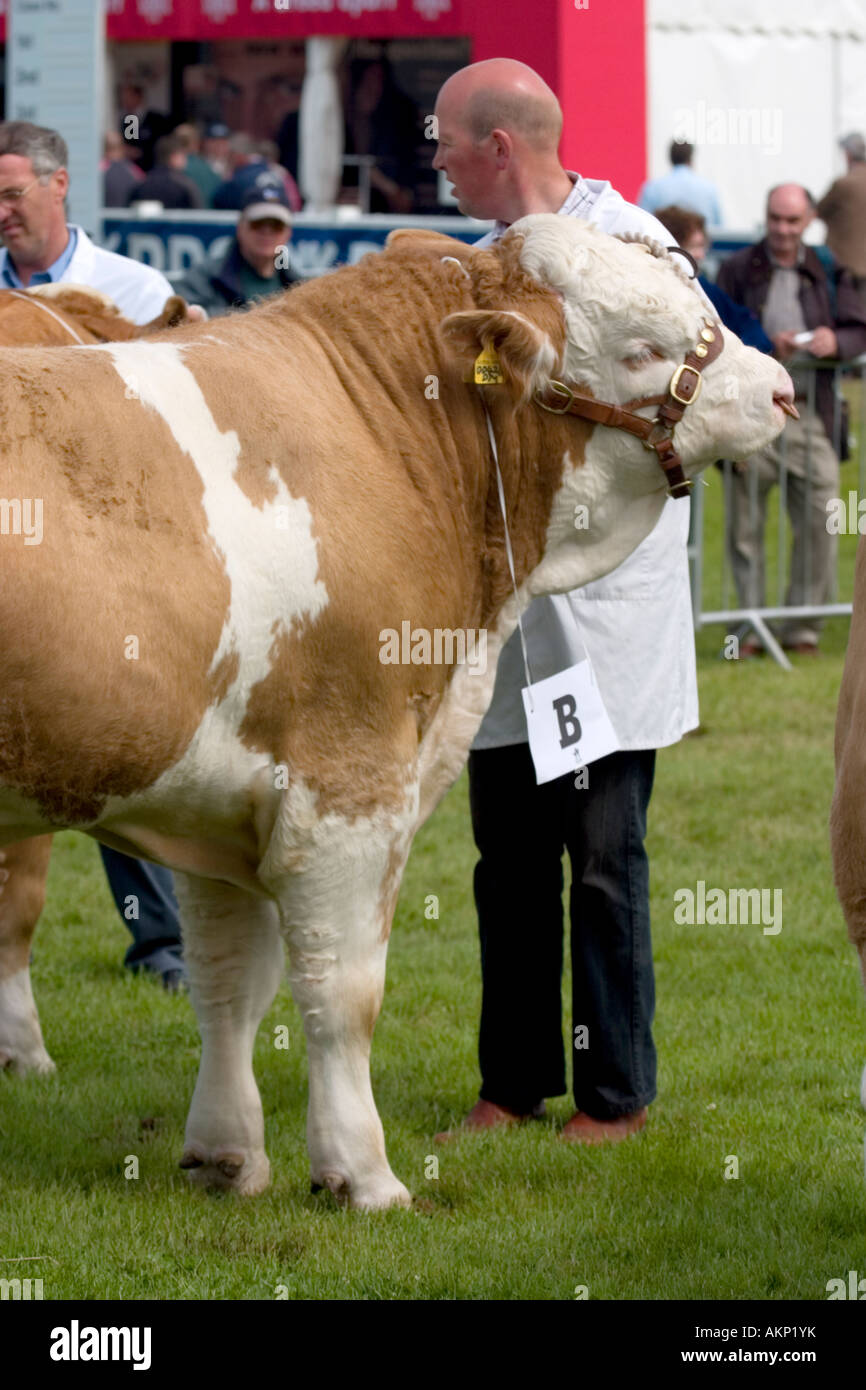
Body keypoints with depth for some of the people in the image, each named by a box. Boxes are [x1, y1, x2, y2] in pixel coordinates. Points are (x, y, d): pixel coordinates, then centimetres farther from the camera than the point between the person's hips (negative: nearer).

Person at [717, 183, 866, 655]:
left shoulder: (828, 272, 13)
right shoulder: (737, 270, 8)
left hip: (809, 415, 1)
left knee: (819, 518, -3)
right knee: (745, 521, 1)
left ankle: (804, 627, 8)